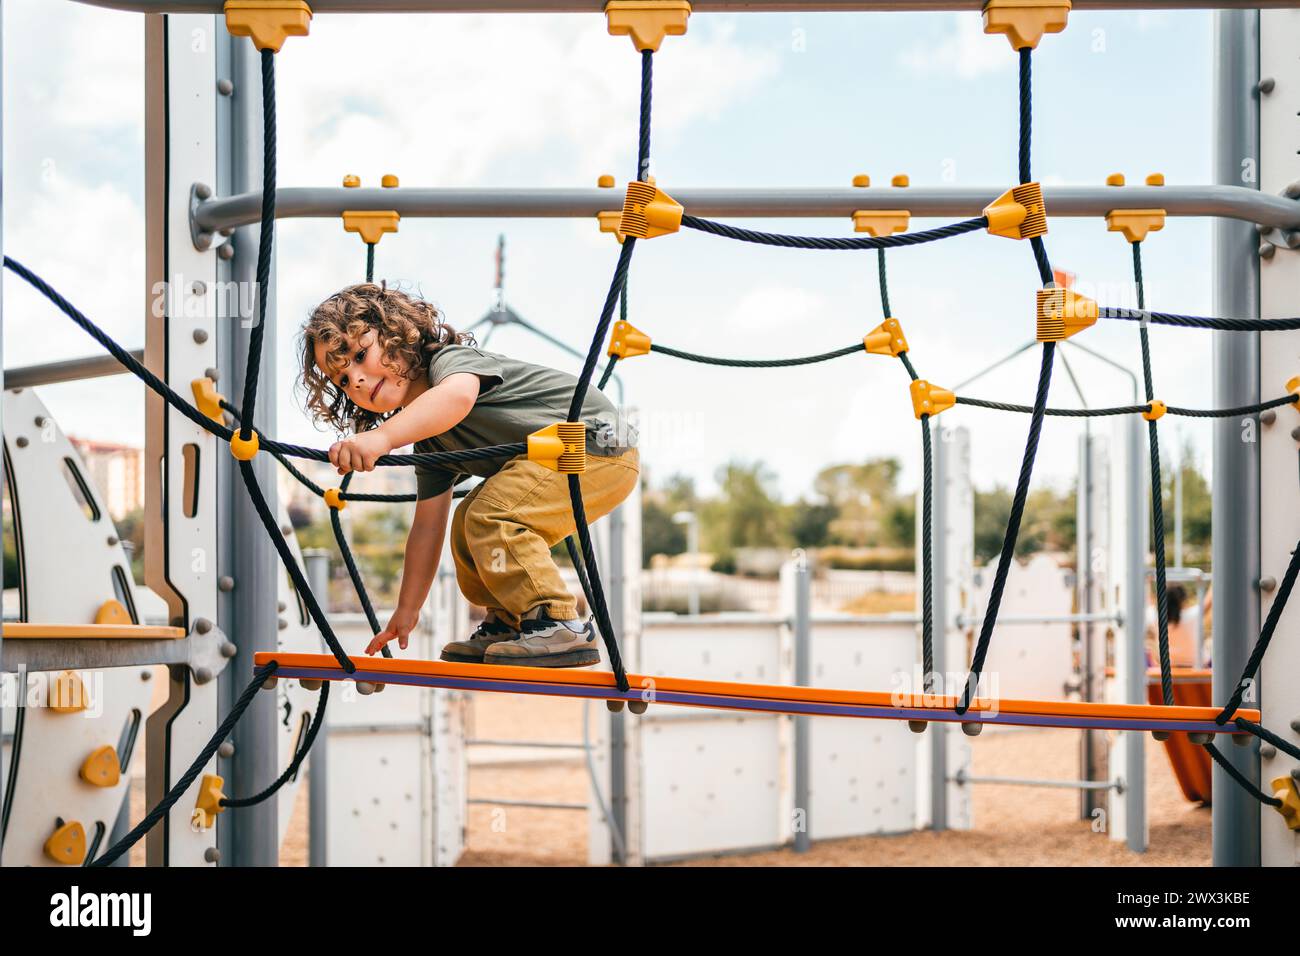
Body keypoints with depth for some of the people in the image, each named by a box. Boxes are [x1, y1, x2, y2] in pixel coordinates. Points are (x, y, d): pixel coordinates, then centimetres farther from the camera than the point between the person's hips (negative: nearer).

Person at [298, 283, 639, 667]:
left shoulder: (450, 359, -18)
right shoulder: (428, 437, 8)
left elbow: (459, 394, -45)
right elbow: (427, 525, 14)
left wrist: (381, 437, -59)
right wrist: (407, 610, 15)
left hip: (600, 446, -11)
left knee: (492, 517, -22)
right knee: (469, 524, 18)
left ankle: (560, 626, -20)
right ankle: (509, 623, 25)